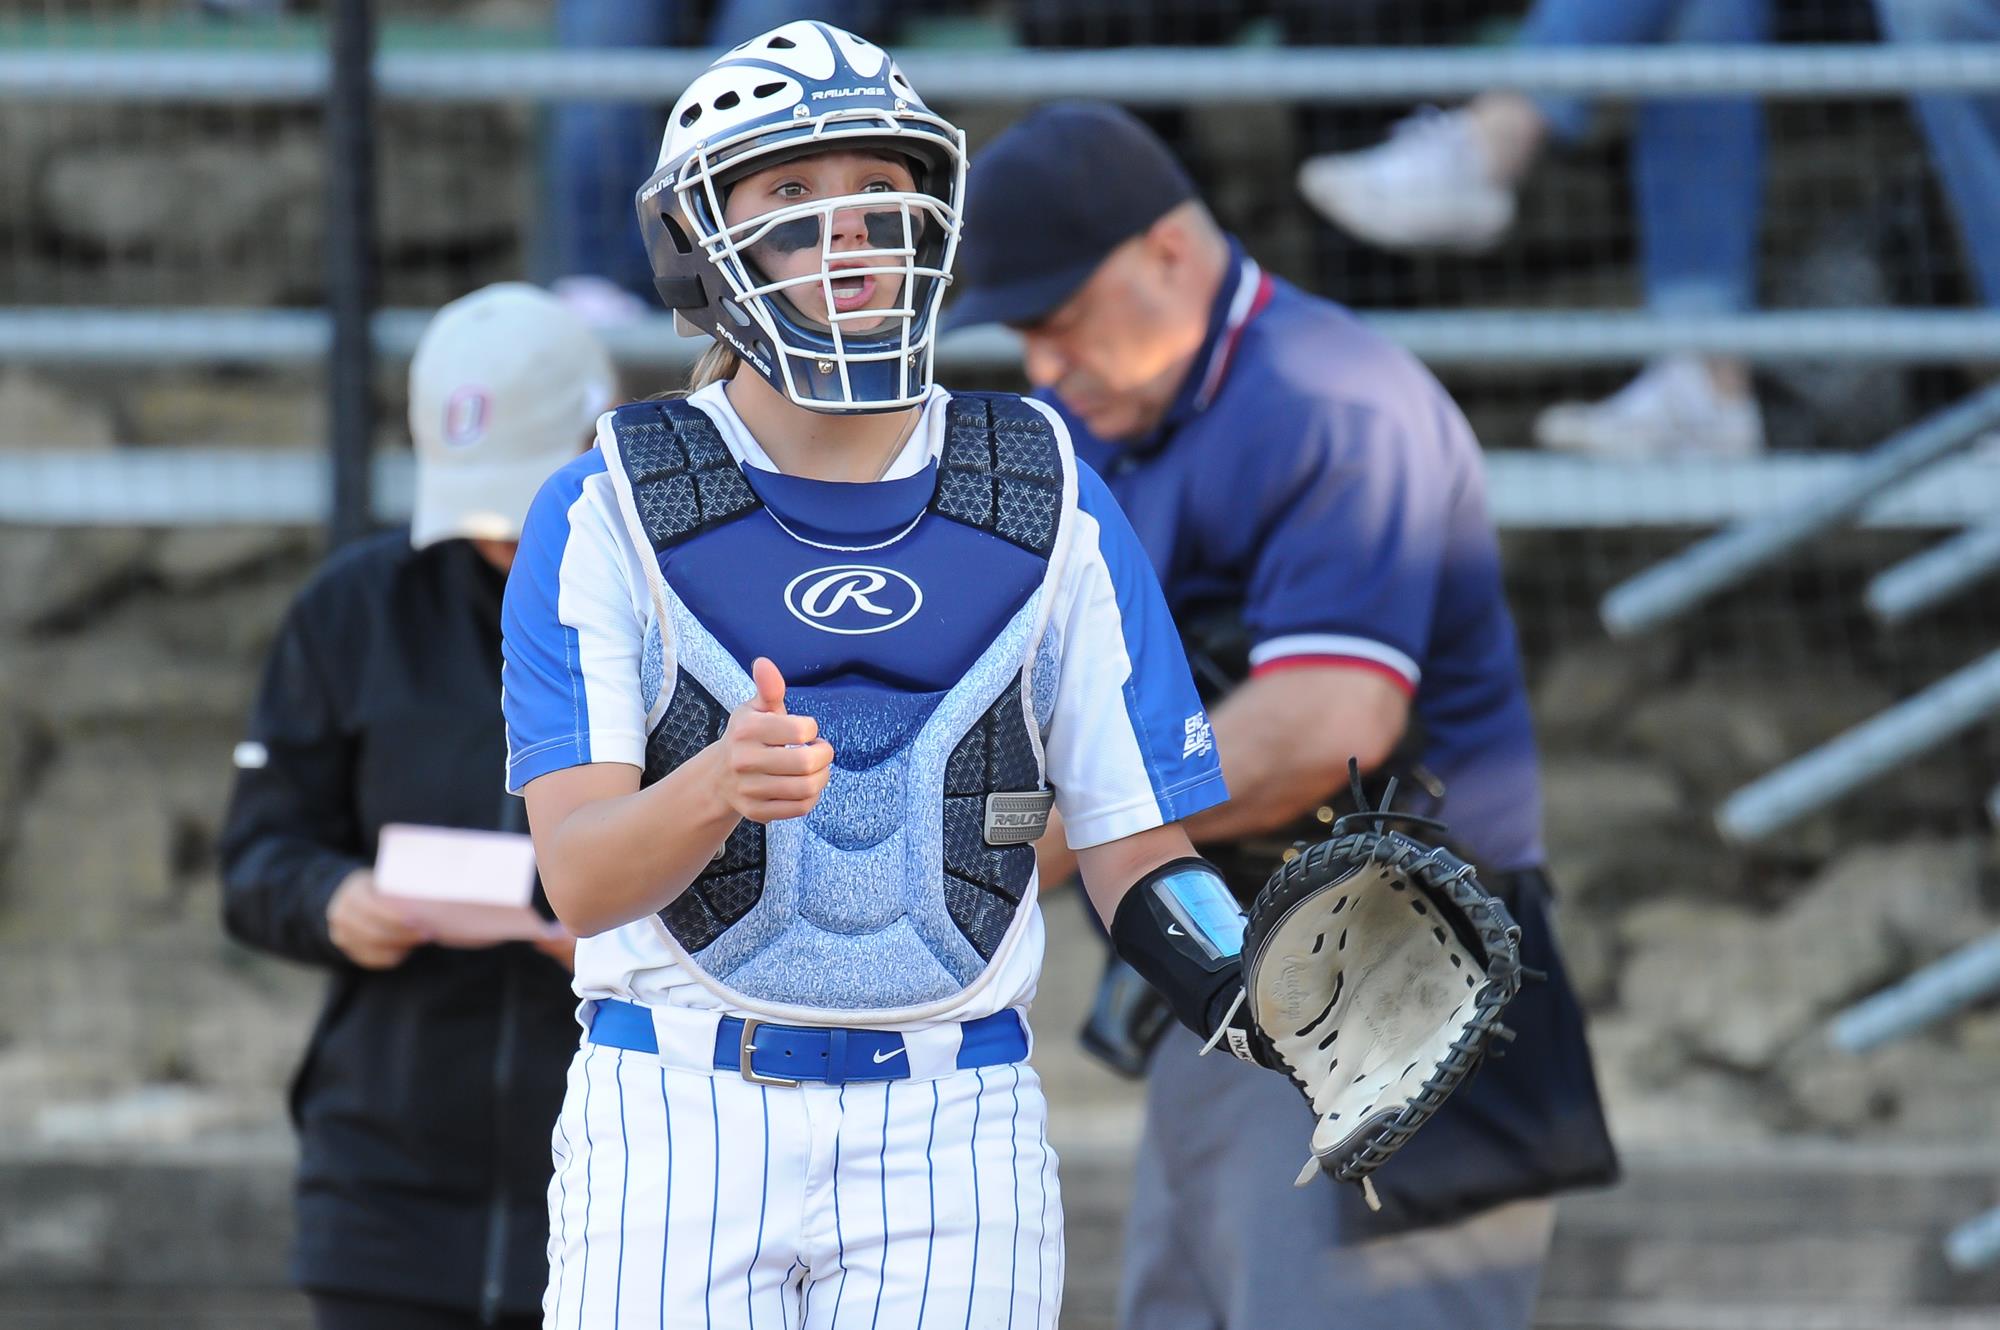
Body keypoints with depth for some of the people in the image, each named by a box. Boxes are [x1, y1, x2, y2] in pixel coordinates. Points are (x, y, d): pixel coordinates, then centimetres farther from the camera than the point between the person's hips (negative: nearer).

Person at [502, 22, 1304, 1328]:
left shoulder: (1051, 506, 6)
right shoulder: (605, 517, -1)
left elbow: (1134, 846, 7)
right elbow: (579, 878, -11)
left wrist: (1277, 993, -13)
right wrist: (719, 787, -32)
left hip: (950, 1130, 1)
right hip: (676, 1119, -1)